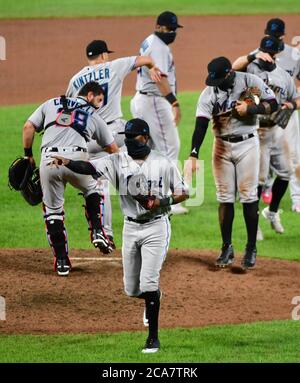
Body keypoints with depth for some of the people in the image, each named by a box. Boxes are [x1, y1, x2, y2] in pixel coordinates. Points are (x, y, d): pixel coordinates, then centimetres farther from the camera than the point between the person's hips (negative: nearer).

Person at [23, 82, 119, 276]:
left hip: (49, 160, 1)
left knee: (53, 210, 11)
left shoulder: (51, 104, 25)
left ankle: (61, 261, 8)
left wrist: (28, 155, 21)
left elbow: (28, 127, 14)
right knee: (92, 189, 29)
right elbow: (113, 148, 26)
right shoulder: (94, 116, 22)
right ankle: (97, 231, 13)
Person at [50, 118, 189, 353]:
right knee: (131, 289, 10)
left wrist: (160, 202, -19)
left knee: (147, 284, -14)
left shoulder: (163, 163, -5)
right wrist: (68, 163, -36)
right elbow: (90, 167, -17)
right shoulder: (118, 161, -1)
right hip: (131, 227, 4)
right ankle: (154, 296, 46)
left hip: (156, 227, -4)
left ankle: (153, 337, -5)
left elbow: (183, 193, 0)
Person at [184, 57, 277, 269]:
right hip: (222, 146, 2)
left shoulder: (250, 82, -8)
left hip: (247, 144, -2)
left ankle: (251, 248, 7)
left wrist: (250, 109, -22)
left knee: (248, 197, -2)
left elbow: (273, 104, -5)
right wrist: (193, 156, -27)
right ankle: (227, 248, 13)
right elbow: (200, 125, -16)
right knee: (225, 198, 4)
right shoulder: (209, 93, -7)